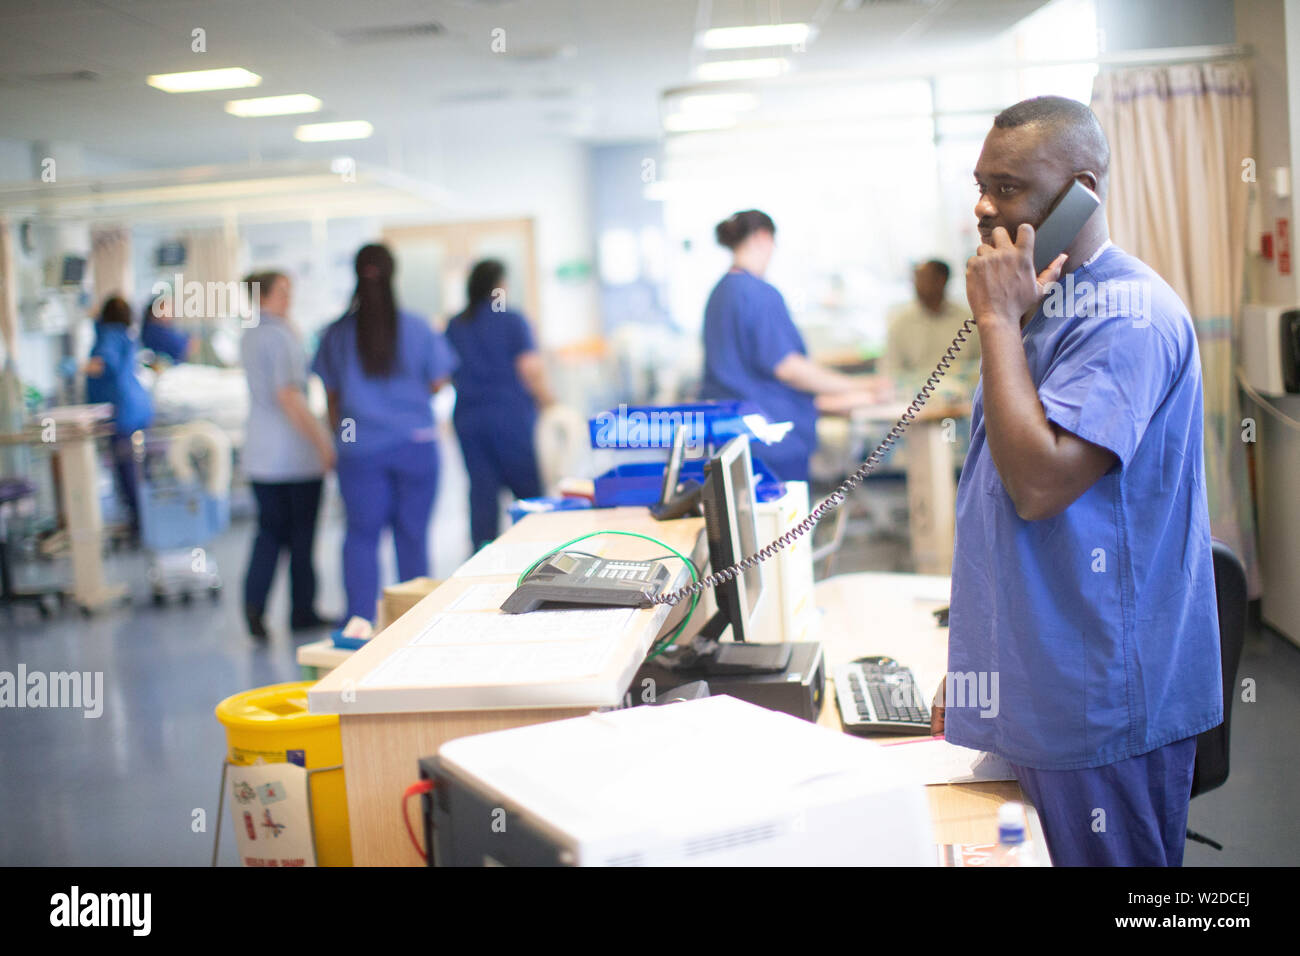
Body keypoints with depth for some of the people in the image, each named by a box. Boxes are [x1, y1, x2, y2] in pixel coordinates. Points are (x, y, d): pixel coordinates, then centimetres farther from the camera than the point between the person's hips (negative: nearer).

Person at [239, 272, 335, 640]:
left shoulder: (248, 337, 12)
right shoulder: (279, 336, -15)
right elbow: (288, 396, -21)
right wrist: (322, 440, -18)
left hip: (259, 453, 7)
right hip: (295, 453, -7)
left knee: (270, 529, 11)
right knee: (301, 531, 5)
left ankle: (254, 602, -2)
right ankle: (302, 611, 15)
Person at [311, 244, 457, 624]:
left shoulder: (336, 334, -1)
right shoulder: (418, 329, -5)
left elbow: (331, 393, 7)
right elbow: (437, 383, 4)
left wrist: (338, 433, 21)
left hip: (360, 450, 0)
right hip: (415, 444, 0)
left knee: (361, 535, 7)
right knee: (412, 535, 8)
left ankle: (359, 621, 2)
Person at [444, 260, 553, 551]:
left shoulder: (453, 327, 9)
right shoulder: (512, 322, -6)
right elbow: (531, 369, -11)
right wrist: (549, 405, -3)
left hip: (468, 418, 4)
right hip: (512, 415, -4)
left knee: (482, 489, 5)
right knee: (527, 487, 4)